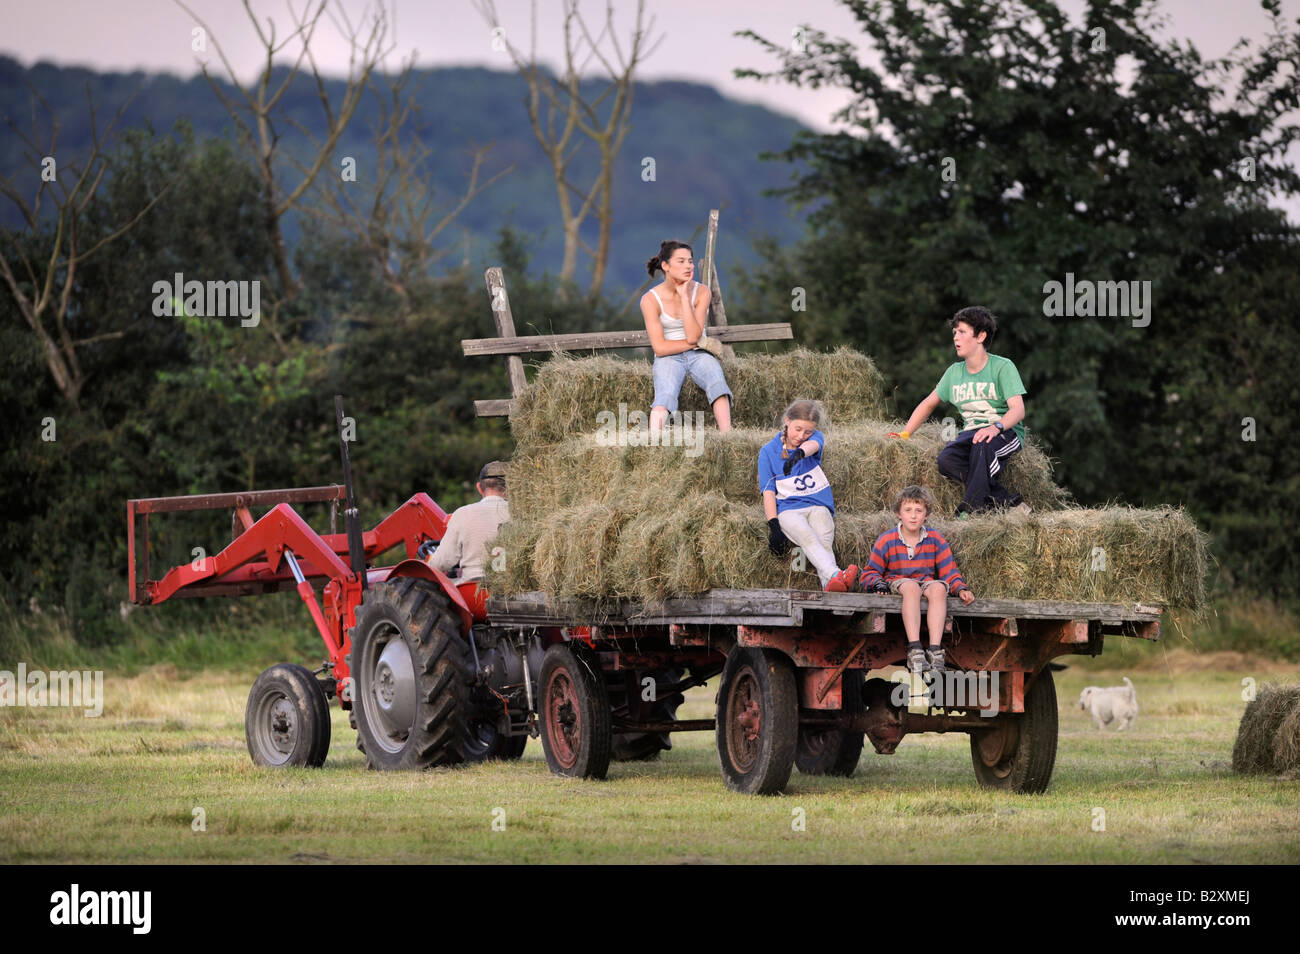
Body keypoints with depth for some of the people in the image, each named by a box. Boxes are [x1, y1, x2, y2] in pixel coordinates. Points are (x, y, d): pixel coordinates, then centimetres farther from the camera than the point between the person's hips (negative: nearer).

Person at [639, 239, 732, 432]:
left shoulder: (701, 292, -2)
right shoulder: (651, 300, -7)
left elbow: (693, 335, -13)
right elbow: (660, 347, -10)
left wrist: (684, 296, -16)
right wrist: (700, 342, -10)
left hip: (699, 356, 2)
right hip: (669, 358, -2)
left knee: (717, 382, -31)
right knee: (666, 395, -33)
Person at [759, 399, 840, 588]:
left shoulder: (815, 437, 8)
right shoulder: (769, 451, 6)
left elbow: (813, 445, -19)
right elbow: (769, 492, 1)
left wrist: (799, 453, -45)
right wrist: (774, 526, -12)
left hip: (818, 505, 2)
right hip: (788, 508, -2)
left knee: (824, 541, -29)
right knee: (807, 537, -34)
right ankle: (835, 576, -56)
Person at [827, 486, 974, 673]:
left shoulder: (935, 539, 7)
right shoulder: (886, 541, 3)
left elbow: (949, 573, 8)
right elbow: (869, 573, 8)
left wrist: (961, 589, -12)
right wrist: (878, 582, -15)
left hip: (927, 582, 2)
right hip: (897, 584, -2)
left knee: (938, 588, -35)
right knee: (911, 587, -39)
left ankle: (935, 651, -46)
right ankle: (914, 650, -50)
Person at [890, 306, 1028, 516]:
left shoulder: (1002, 367, -6)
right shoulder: (954, 372, 12)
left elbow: (1018, 409, -17)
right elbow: (929, 403, 24)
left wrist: (996, 427, -36)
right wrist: (905, 433, 13)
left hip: (1006, 431, -5)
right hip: (971, 432, 5)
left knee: (983, 444, -41)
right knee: (946, 460, -28)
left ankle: (972, 509, -34)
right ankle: (1007, 501, -26)